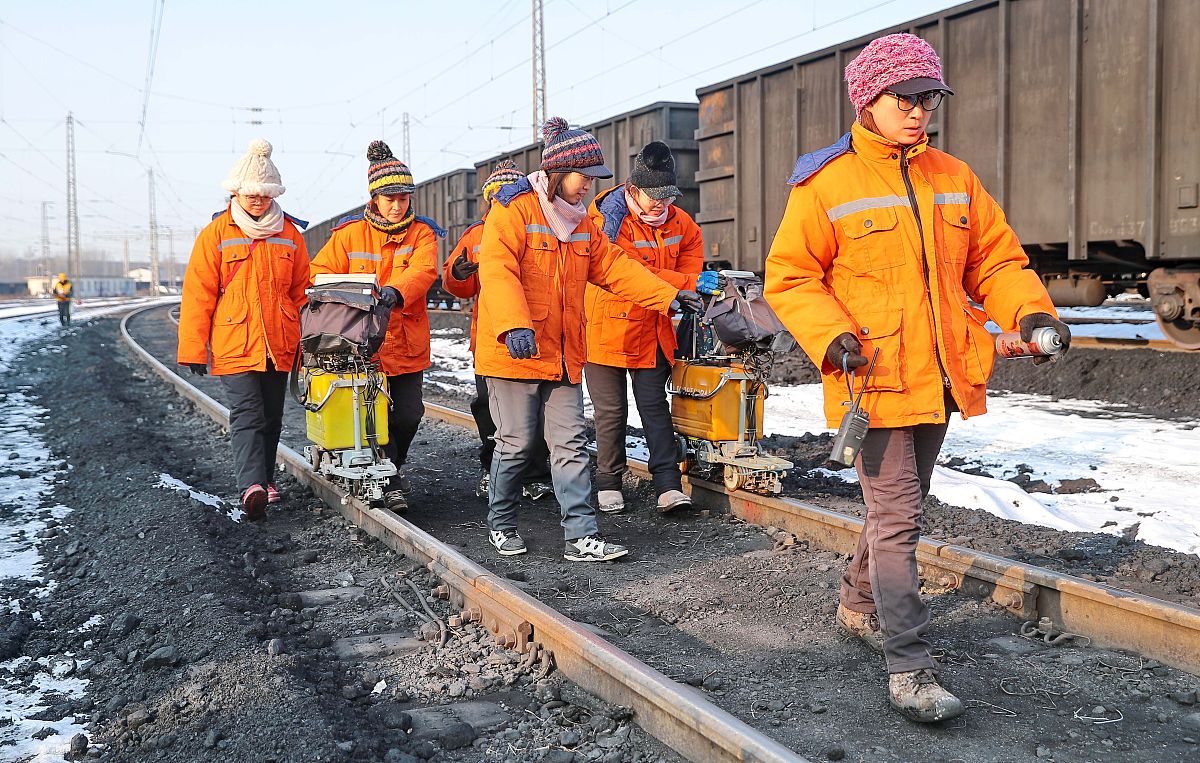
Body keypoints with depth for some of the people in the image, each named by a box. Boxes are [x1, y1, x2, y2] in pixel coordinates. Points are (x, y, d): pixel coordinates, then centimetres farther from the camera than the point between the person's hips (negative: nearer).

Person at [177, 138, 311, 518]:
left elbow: (301, 291, 13)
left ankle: (264, 481, 26)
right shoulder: (216, 234, 0)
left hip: (279, 345, 4)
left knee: (271, 416, 13)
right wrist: (194, 348, -3)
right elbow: (198, 295, 0)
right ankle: (253, 486, -21)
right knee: (246, 415, -12)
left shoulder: (289, 234, 8)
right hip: (234, 344, -3)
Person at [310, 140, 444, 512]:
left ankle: (392, 465, 32)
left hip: (407, 341, 1)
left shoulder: (421, 233, 3)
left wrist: (396, 290, -35)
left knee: (408, 414, 4)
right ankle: (389, 480, 14)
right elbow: (320, 271, 5)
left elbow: (423, 270, -14)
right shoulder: (349, 233, 3)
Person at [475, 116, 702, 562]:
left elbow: (613, 266, 16)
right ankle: (501, 524, 23)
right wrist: (514, 325, -37)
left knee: (570, 444, 3)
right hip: (514, 352, -6)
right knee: (517, 443, 2)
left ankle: (582, 537, 4)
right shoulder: (514, 210, -9)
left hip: (563, 355, 7)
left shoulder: (580, 222, 15)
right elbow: (498, 270, -22)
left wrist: (669, 295, 8)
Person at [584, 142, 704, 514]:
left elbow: (692, 246, 24)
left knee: (654, 406, 3)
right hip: (608, 327, -4)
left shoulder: (677, 222, 2)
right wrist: (688, 284, -27)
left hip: (653, 330, 4)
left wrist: (687, 286, 6)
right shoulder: (608, 221, -17)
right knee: (611, 411, 4)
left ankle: (669, 485, 1)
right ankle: (608, 483, 17)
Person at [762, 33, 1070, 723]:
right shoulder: (827, 184, -7)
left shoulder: (954, 179, 10)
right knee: (897, 518, -7)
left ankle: (860, 604, 42)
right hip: (874, 379, -6)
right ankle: (910, 667, 0)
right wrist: (832, 336, -20)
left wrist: (1030, 311, -3)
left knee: (900, 507, 20)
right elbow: (789, 277, -6)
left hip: (940, 379, 6)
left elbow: (995, 258, 14)